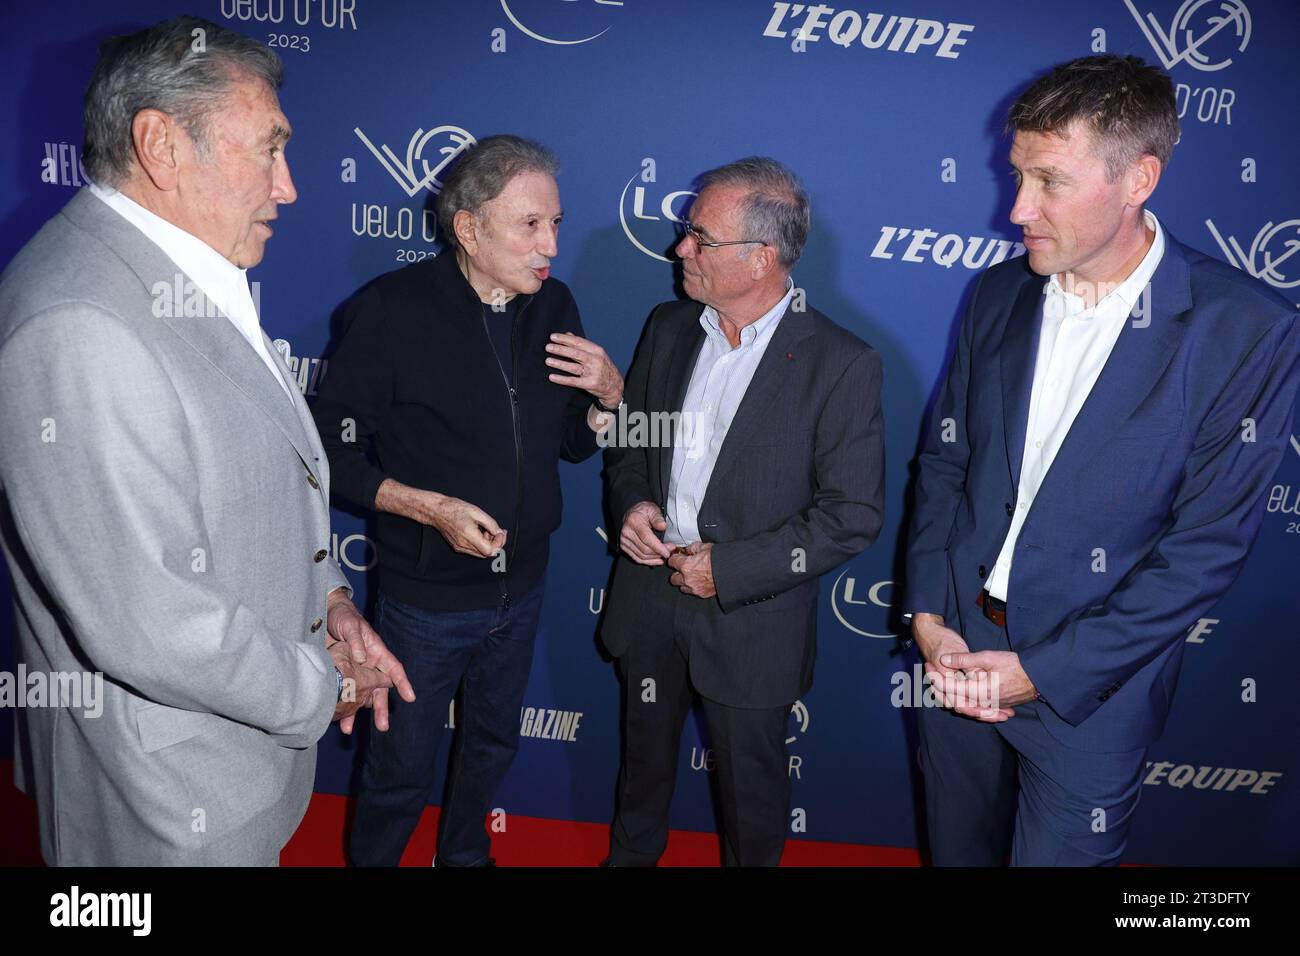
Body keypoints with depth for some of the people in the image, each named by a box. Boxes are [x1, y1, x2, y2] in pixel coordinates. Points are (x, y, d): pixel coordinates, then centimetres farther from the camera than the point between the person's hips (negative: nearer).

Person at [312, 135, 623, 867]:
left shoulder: (555, 305, -4)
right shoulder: (394, 310, -18)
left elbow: (573, 443, 6)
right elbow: (336, 451, -13)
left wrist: (609, 393, -14)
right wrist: (429, 507, -24)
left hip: (522, 587, 5)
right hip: (426, 594, -4)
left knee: (493, 743, 25)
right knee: (402, 767, 13)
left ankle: (465, 851, 51)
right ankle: (373, 857, 43)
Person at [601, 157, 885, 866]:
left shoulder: (841, 364, -17)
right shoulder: (668, 328, -1)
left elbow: (853, 513, -17)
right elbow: (626, 435, 12)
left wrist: (729, 569, -20)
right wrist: (630, 501, -9)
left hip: (751, 619, -4)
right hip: (649, 597, 5)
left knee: (750, 785, 17)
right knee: (644, 753, 26)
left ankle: (751, 860, 46)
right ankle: (630, 853, 53)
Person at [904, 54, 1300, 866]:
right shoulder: (1001, 293, -1)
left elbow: (1207, 546, -14)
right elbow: (945, 460, 4)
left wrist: (1044, 672, -16)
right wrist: (927, 613, -6)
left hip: (1090, 684, -4)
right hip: (955, 650, 4)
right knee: (957, 848, 21)